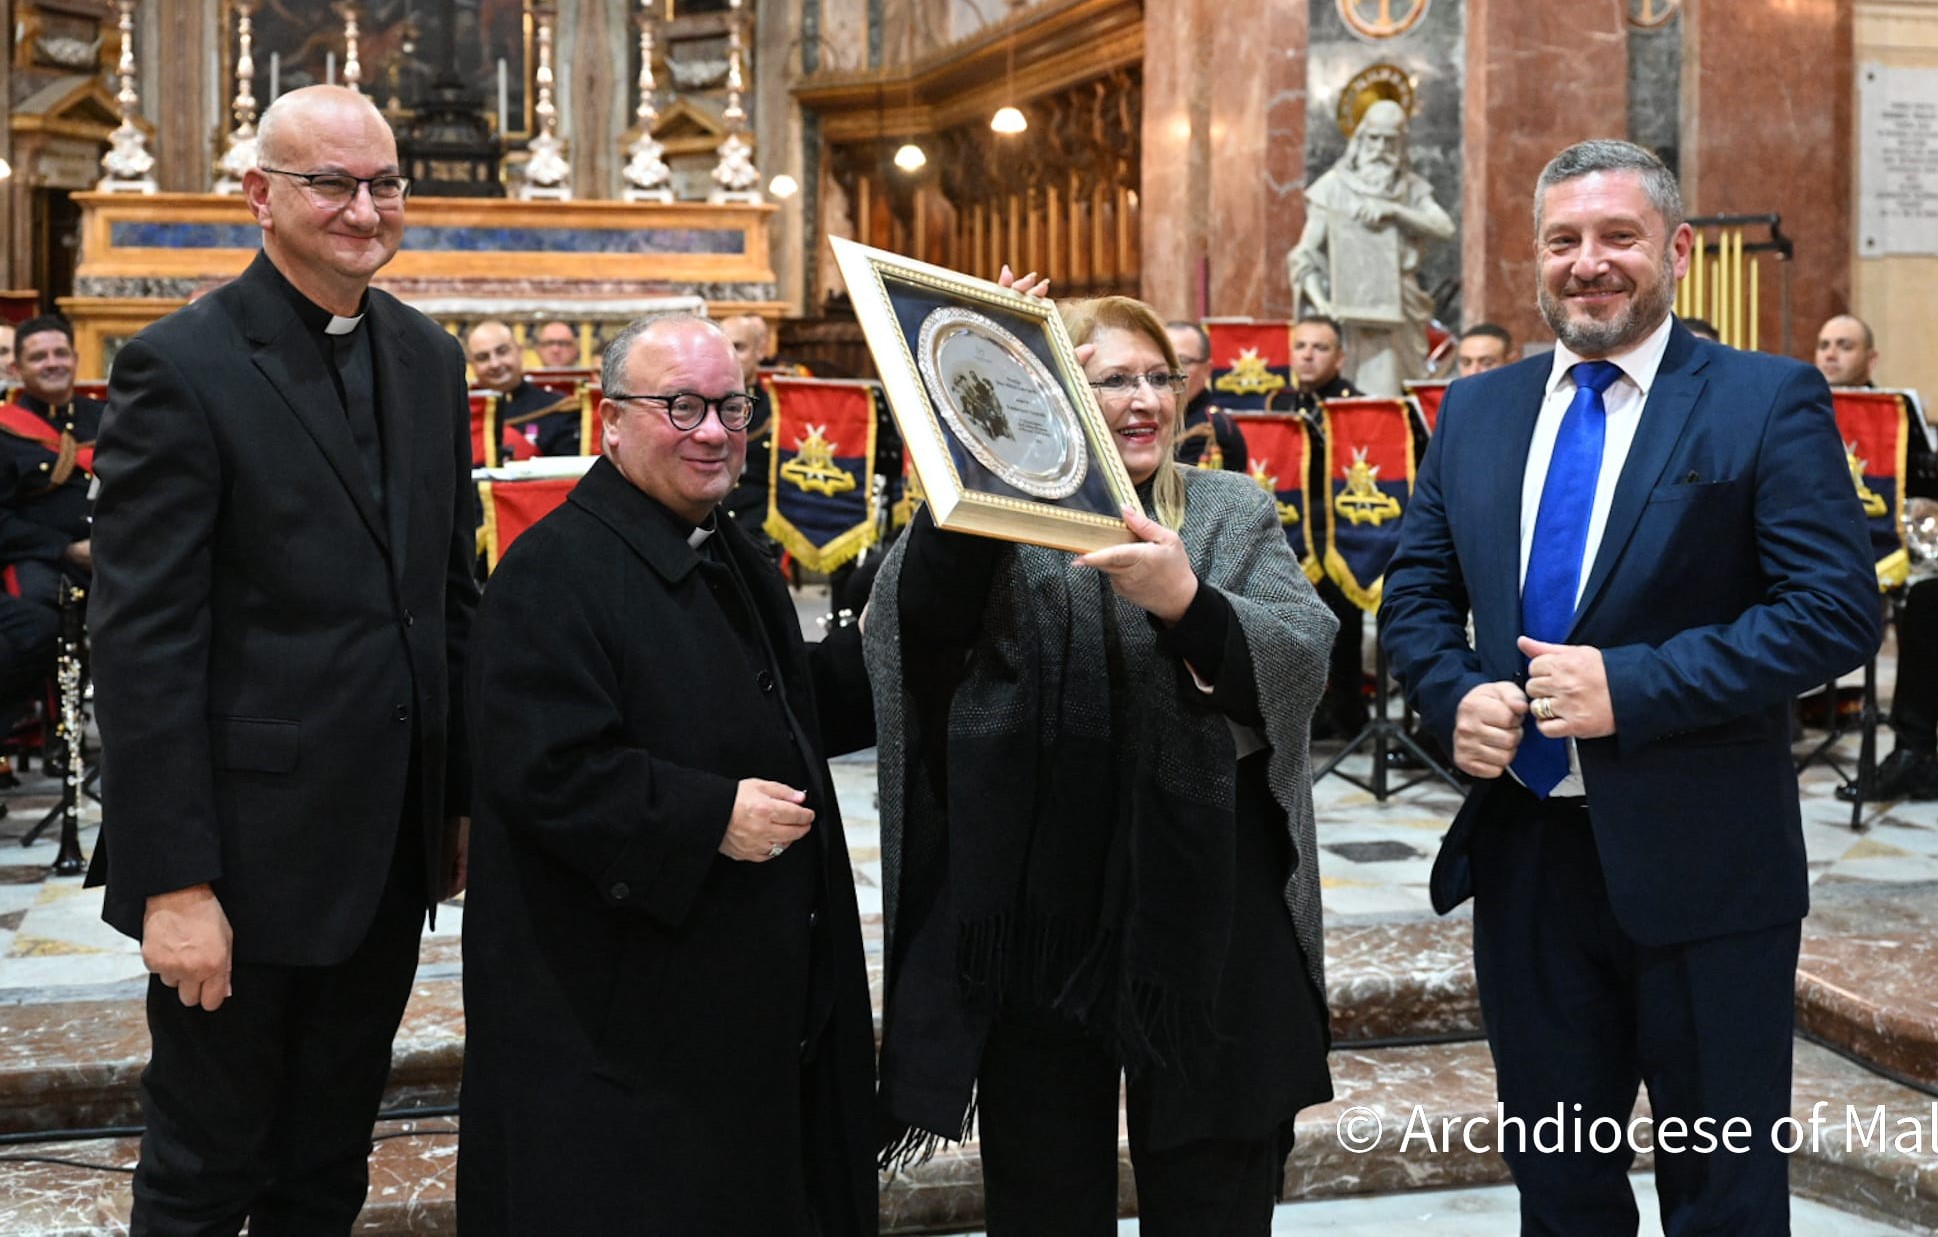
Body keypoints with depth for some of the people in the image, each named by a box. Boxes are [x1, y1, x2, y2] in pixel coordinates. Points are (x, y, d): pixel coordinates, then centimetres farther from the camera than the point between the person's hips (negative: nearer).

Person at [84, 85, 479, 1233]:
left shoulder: (427, 356, 8)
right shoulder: (182, 368, -13)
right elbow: (142, 646, -16)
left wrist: (465, 793, 12)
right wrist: (173, 882, -19)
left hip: (392, 843, 6)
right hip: (251, 851, -6)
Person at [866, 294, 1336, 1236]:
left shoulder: (1236, 513, 7)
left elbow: (1300, 655, -9)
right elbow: (915, 620, -18)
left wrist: (1185, 600, -29)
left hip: (1206, 912, 1)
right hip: (1038, 911, 0)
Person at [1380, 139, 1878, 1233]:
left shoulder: (1768, 401, -6)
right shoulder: (1477, 412, 10)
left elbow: (1839, 608, -14)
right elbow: (1417, 591, 14)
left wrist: (1630, 688, -21)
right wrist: (1455, 695, -8)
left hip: (1700, 859, -4)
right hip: (1523, 850, 5)